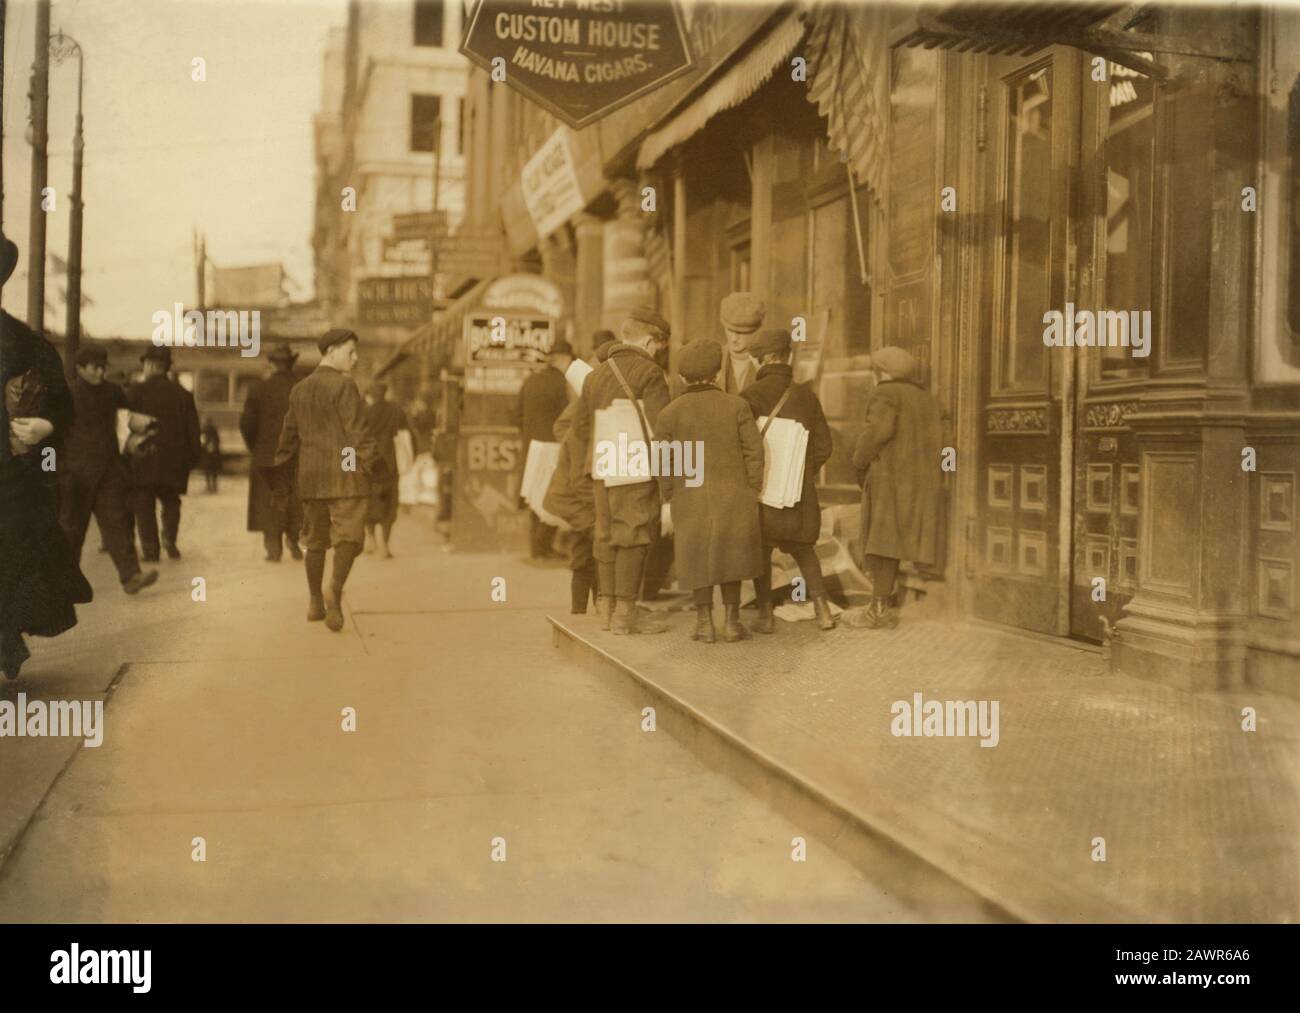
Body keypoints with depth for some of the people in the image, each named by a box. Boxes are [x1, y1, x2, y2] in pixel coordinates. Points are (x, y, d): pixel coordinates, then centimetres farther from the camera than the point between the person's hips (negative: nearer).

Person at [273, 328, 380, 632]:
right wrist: (372, 461, -9)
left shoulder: (299, 390, 13)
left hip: (310, 476, 7)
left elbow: (290, 433, 17)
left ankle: (315, 603, 18)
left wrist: (281, 463, 27)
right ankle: (335, 592, -25)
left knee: (315, 539, 13)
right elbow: (356, 431, -14)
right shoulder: (343, 385, -8)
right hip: (345, 473, -7)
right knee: (348, 536, -7)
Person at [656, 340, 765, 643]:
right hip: (733, 498, 0)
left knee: (700, 559, 13)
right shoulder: (736, 406, -5)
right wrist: (753, 496, 3)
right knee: (729, 557, 13)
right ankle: (732, 623, 12)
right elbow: (754, 453, -5)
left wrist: (671, 504, 7)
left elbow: (665, 466, -3)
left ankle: (705, 624, 13)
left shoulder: (669, 414, -5)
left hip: (691, 500, 0)